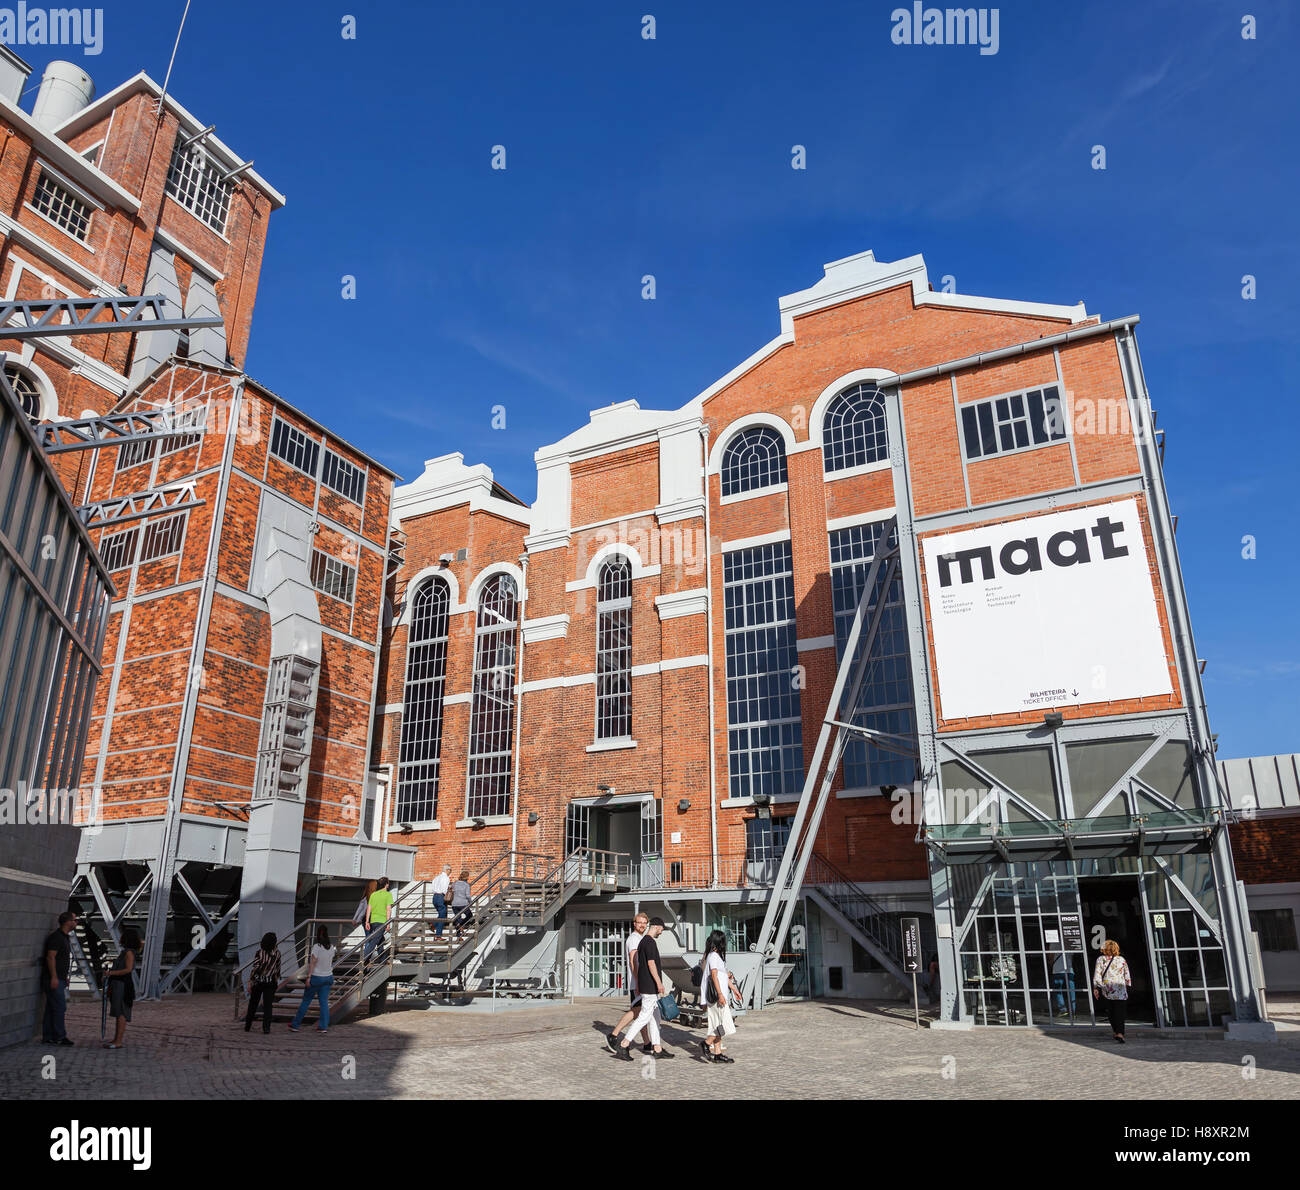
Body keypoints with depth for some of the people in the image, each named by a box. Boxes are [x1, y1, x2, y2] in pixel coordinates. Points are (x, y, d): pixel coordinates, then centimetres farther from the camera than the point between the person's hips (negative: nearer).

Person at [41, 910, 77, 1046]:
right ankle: (59, 1037, -3)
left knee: (51, 1008, 11)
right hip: (54, 979, -10)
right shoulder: (56, 937, -14)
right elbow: (50, 957, -20)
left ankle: (48, 1037, 15)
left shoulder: (64, 937, 17)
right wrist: (54, 977, -23)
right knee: (60, 1007, -8)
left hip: (59, 979, 10)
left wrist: (64, 977, 24)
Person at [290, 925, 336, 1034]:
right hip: (328, 977, 4)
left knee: (305, 1001, 8)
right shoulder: (331, 948, 2)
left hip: (316, 977, -4)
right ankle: (323, 1026, 3)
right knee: (324, 1002, 6)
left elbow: (313, 963, -16)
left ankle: (295, 1025, 18)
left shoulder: (316, 947, -14)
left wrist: (308, 977, -13)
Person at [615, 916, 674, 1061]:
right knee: (644, 1016, -8)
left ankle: (658, 1049, 15)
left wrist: (638, 985, 24)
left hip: (644, 984, 10)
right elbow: (651, 964, -22)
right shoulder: (650, 942, -15)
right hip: (650, 986, -10)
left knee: (654, 1016, 12)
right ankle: (623, 1046, -8)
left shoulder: (643, 941, 16)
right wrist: (659, 983, -21)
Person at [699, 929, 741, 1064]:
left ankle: (718, 1054, 11)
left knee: (717, 1026, 9)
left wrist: (734, 989, 30)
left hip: (720, 996, 10)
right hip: (717, 996, -10)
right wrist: (720, 994, -25)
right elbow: (714, 975, -20)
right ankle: (706, 1043, -2)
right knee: (726, 1026, -9)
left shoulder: (717, 955, 18)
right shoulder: (713, 956, -12)